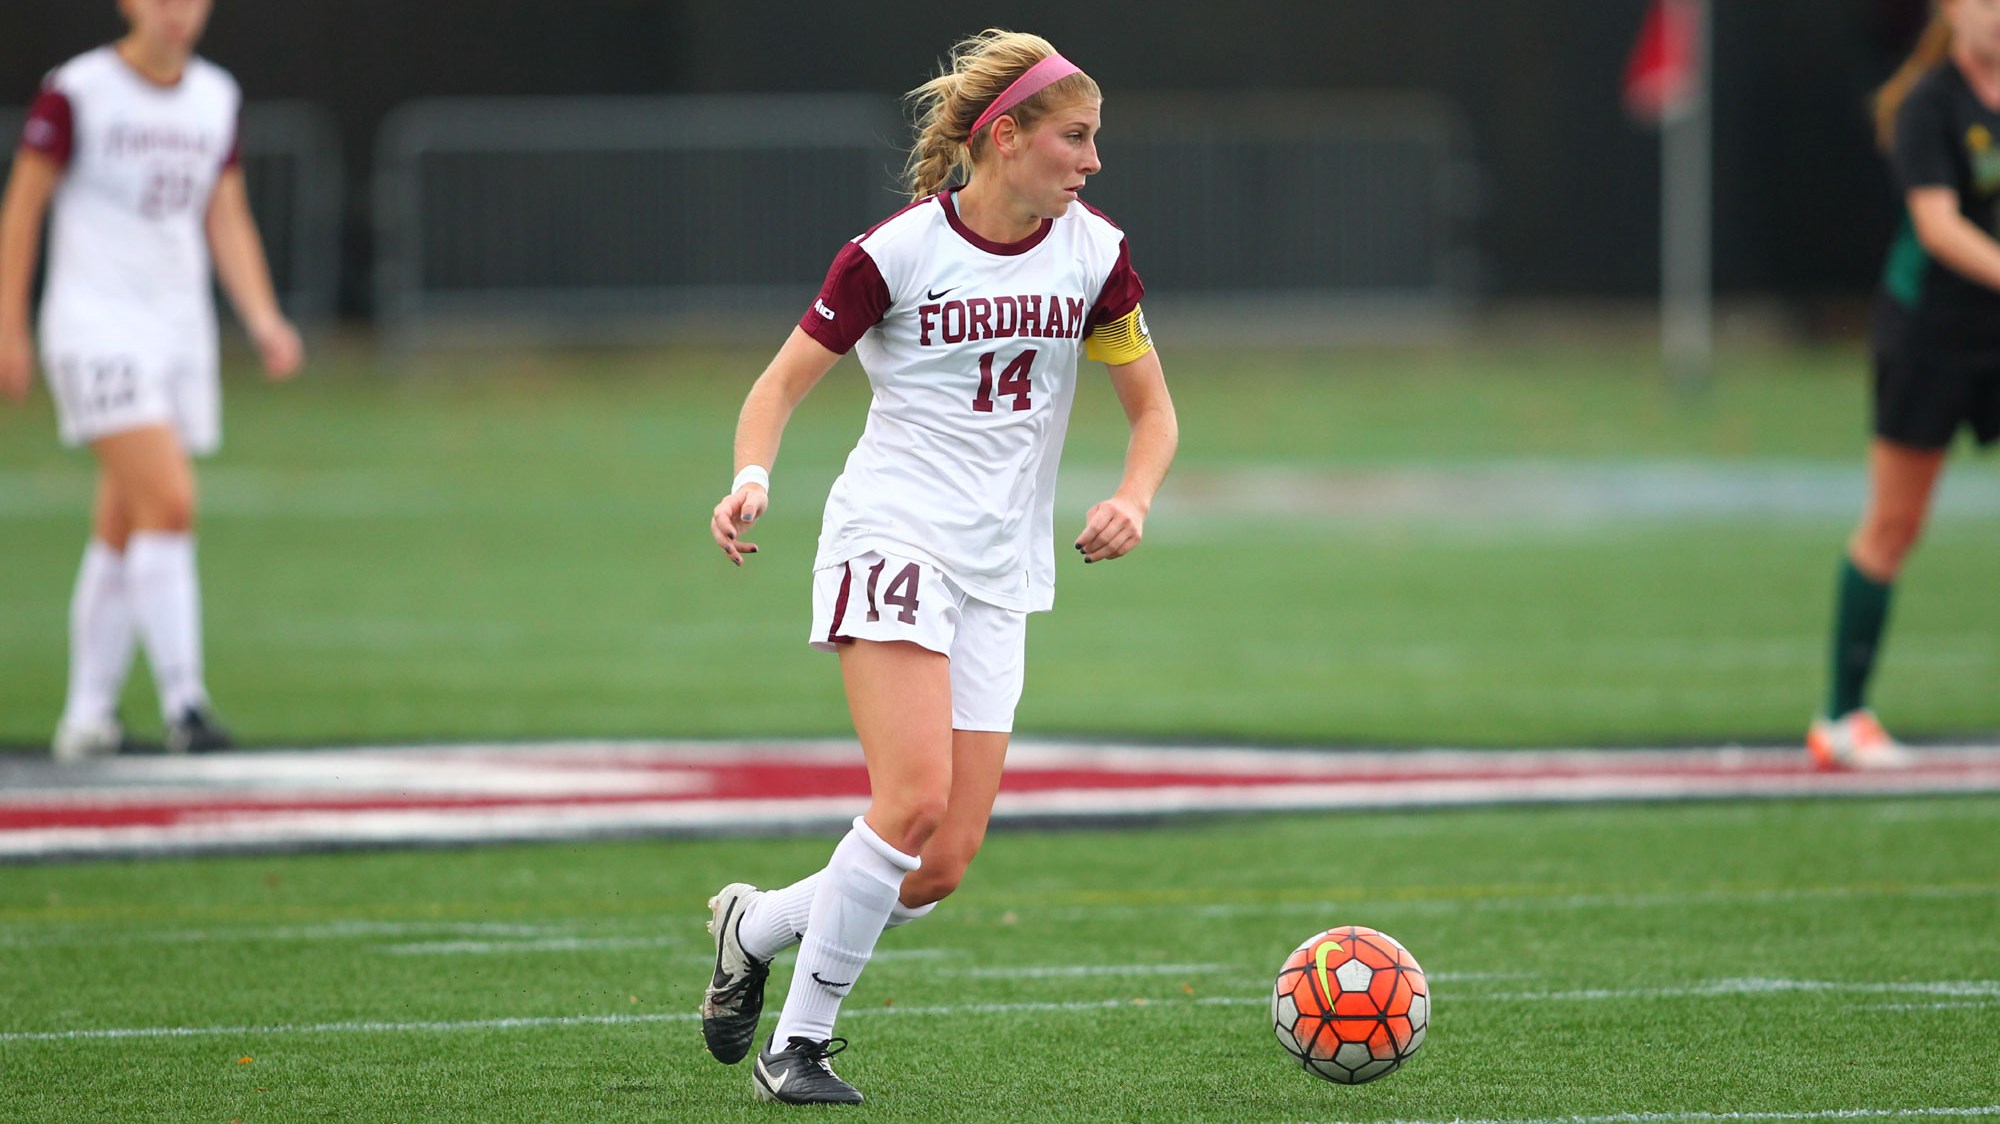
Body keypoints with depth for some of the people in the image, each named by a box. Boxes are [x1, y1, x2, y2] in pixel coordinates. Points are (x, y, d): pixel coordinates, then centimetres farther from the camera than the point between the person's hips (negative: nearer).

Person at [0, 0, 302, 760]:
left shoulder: (216, 97, 10)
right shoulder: (75, 92, -7)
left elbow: (227, 220, 13)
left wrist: (264, 320, 1)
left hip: (181, 327, 6)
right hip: (97, 329, -6)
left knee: (122, 531, 8)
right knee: (169, 501, -19)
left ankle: (86, 715, 15)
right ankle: (183, 700, -19)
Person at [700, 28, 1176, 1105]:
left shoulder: (1093, 253, 4)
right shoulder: (896, 251, -8)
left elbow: (1152, 411, 13)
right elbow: (783, 381, 0)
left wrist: (1132, 499, -8)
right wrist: (751, 477, -19)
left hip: (1001, 573, 5)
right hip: (893, 535, -5)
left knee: (942, 868, -3)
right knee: (915, 797, -24)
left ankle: (754, 926, 24)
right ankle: (798, 1045, -11)